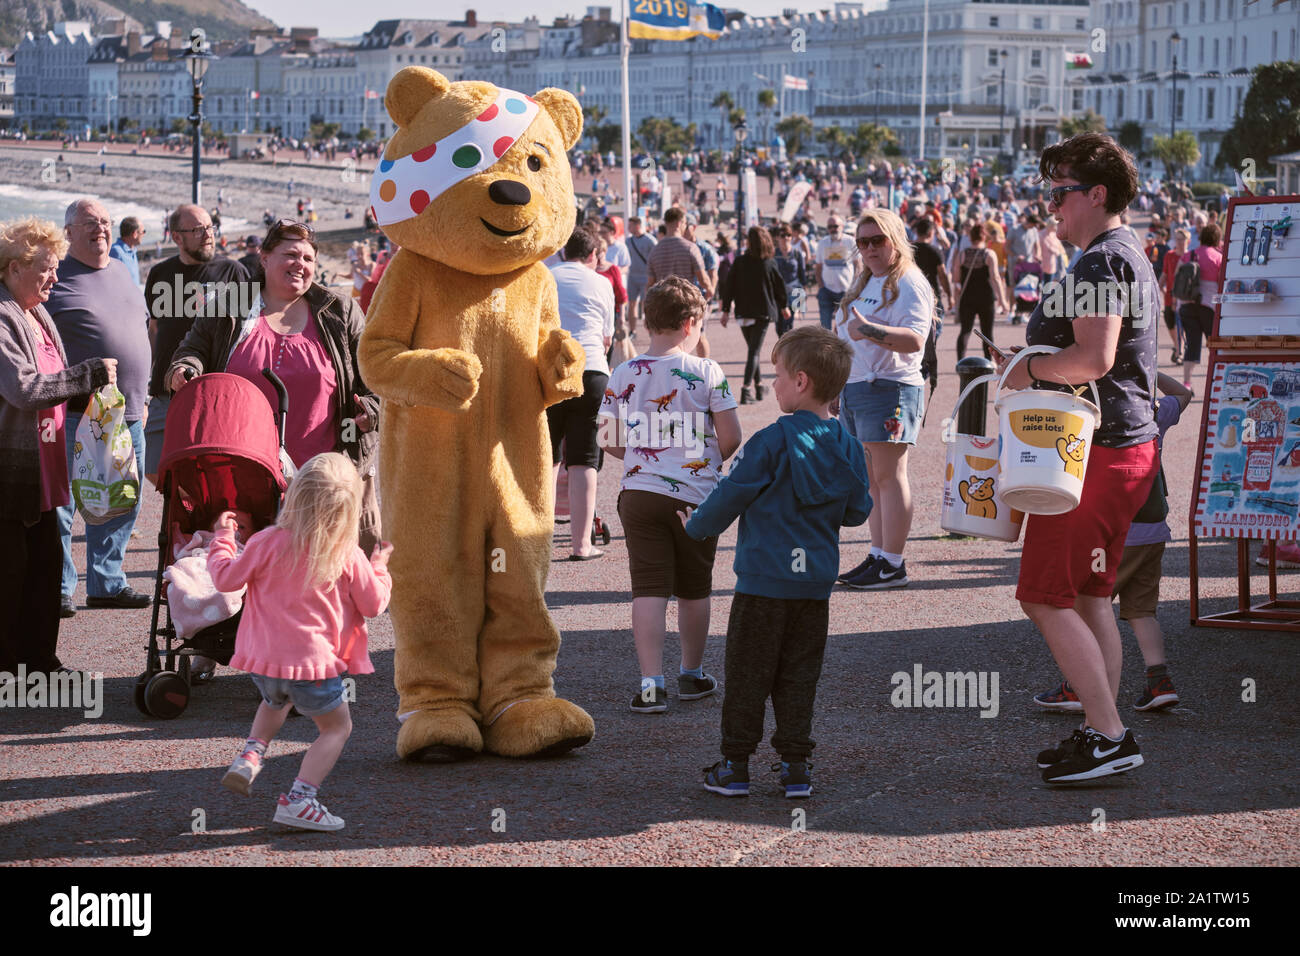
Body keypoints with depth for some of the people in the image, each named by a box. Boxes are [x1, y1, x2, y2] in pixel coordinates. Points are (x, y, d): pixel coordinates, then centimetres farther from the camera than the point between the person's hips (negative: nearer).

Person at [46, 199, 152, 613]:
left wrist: (140, 396, 22)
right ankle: (58, 589, 6)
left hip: (127, 415, 7)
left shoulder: (121, 272, 16)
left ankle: (106, 583, 22)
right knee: (59, 505, -3)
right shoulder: (57, 277, -6)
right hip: (75, 415, -7)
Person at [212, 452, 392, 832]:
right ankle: (299, 797, -2)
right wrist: (379, 567, 16)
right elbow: (374, 604, -1)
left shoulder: (268, 543, -7)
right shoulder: (349, 557, -10)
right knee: (336, 726, 13)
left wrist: (223, 539, 16)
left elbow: (225, 578, 0)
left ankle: (250, 755, 14)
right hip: (315, 662, -4)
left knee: (275, 702, 36)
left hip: (263, 658, 4)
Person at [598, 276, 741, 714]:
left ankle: (651, 683, -9)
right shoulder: (707, 372, -7)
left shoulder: (624, 374, -1)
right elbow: (731, 438, -6)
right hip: (695, 495, -1)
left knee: (648, 589, 0)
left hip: (639, 493, 1)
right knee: (694, 589, 14)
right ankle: (692, 674, 28)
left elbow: (608, 439, 3)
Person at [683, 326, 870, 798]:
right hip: (816, 582, 5)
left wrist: (698, 525, 11)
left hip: (763, 580, -5)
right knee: (799, 675, 11)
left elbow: (731, 495, -7)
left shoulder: (774, 440, -14)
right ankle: (795, 766, 11)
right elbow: (857, 511, 11)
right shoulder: (846, 446, 2)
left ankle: (735, 766, 9)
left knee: (747, 672, 4)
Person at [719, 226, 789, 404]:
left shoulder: (740, 263, -6)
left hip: (744, 313, 1)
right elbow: (779, 286, 4)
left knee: (752, 348, 18)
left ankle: (758, 385, 25)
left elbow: (729, 286, -6)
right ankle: (746, 388, -14)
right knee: (754, 350, -2)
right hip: (763, 312, -1)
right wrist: (784, 306, 19)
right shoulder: (770, 263, -5)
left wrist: (726, 310, 1)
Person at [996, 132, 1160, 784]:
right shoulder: (1131, 257, 18)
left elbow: (1094, 359, -28)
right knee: (1089, 597, 14)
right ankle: (1102, 734, 16)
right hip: (1129, 445, 11)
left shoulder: (1101, 262, -15)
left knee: (1048, 598, -8)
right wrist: (1036, 364, 21)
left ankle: (1109, 736, -9)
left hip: (1092, 454, -11)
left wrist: (1026, 368, -13)